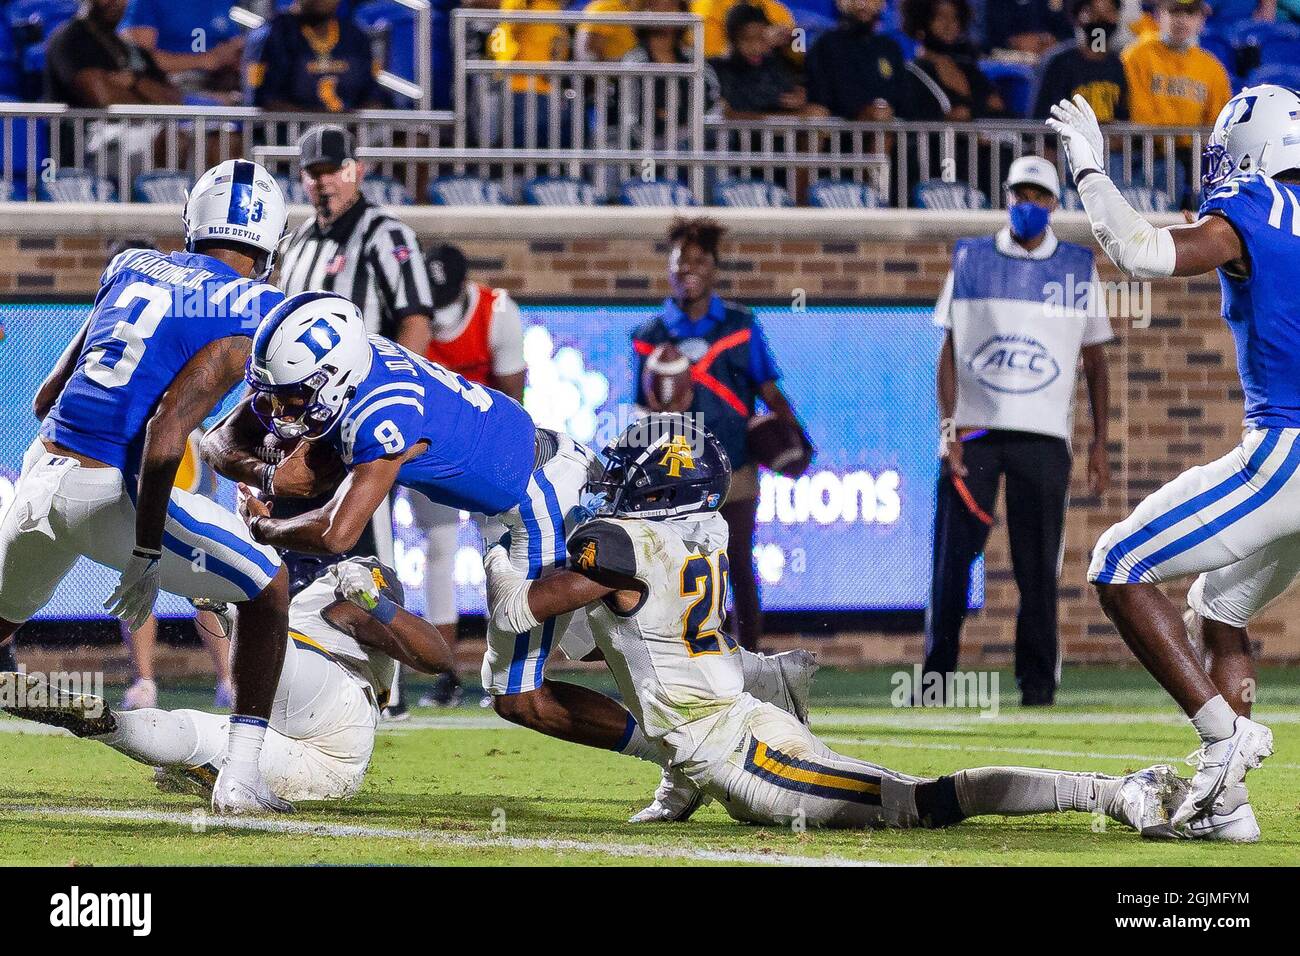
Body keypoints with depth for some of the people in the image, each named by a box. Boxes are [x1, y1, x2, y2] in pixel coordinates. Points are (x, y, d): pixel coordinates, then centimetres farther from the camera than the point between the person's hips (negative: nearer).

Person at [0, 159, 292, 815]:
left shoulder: (131, 268, 13)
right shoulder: (252, 311, -5)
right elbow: (167, 430, -17)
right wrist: (147, 554, -13)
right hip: (112, 494, -6)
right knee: (267, 588, 13)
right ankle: (240, 777, 8)